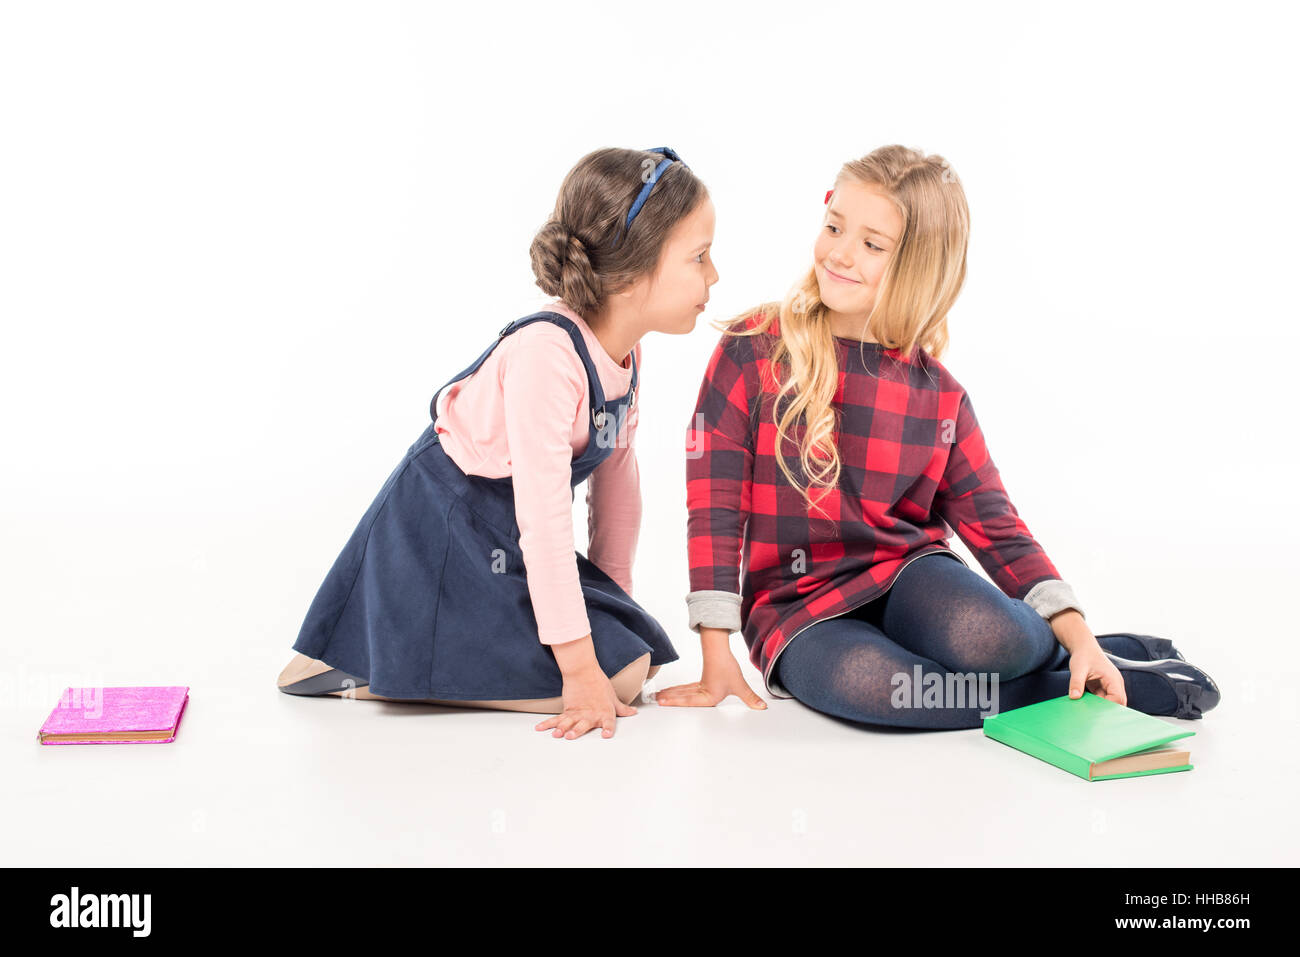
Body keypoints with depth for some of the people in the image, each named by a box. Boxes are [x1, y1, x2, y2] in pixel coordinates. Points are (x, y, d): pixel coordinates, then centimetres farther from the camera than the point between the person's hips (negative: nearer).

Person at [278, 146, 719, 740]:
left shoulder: (624, 351, 0)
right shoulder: (546, 354, -29)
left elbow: (618, 475, 10)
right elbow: (544, 517, -30)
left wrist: (614, 602, 14)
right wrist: (580, 666, -27)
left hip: (504, 542, 9)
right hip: (441, 536, -9)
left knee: (643, 656, 8)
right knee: (614, 674, -13)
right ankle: (371, 674, -7)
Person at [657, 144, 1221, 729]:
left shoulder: (936, 395, 3)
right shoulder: (752, 351, -4)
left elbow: (995, 527, 3)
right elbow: (714, 503, -6)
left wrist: (1078, 636, -11)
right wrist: (717, 660, -9)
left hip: (908, 575, 2)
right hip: (797, 607, -1)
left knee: (990, 636, -34)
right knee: (858, 681, -37)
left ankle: (1090, 659, -1)